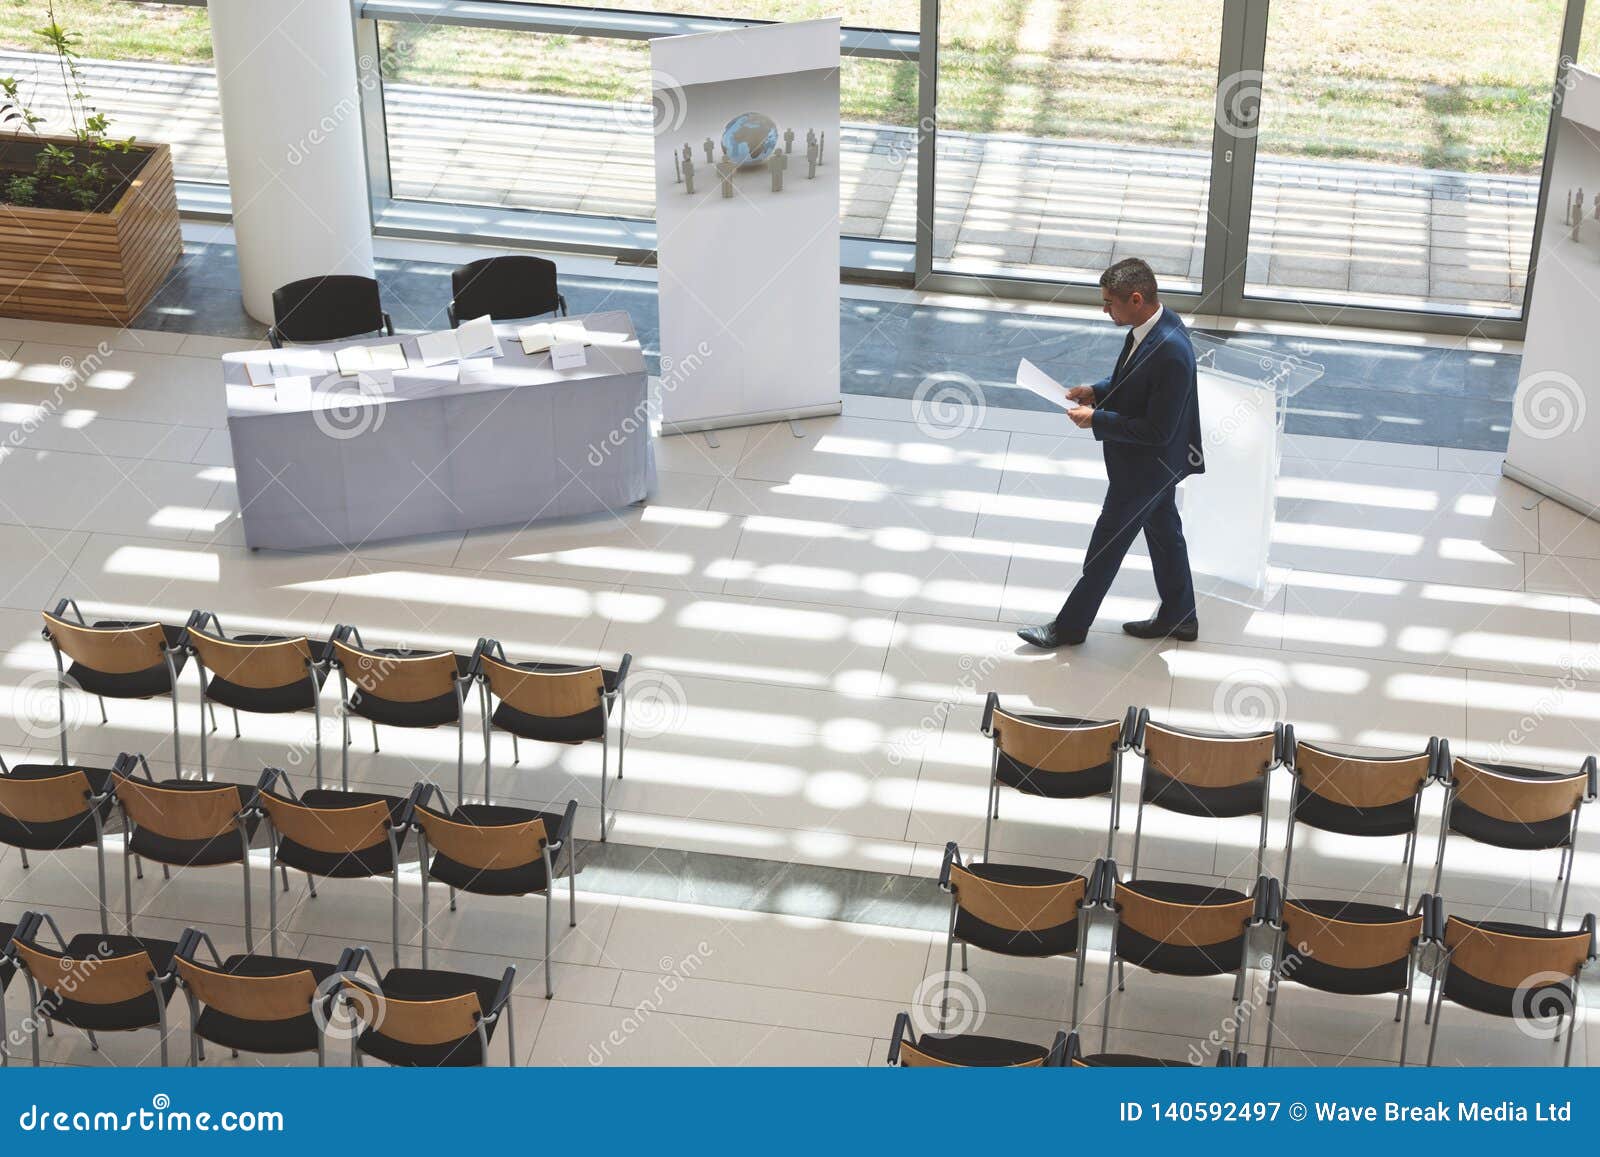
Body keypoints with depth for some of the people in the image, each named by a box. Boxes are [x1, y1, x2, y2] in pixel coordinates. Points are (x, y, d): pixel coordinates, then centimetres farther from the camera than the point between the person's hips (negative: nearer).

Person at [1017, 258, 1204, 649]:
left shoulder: (1170, 352, -35)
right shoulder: (1150, 324, -6)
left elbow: (1158, 431, -30)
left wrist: (1097, 420, -24)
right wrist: (1098, 391, -3)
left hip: (1146, 466, -9)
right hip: (1156, 463, 9)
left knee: (1107, 544, 7)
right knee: (1164, 531, 23)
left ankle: (1071, 626, 23)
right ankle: (1179, 617, 40)